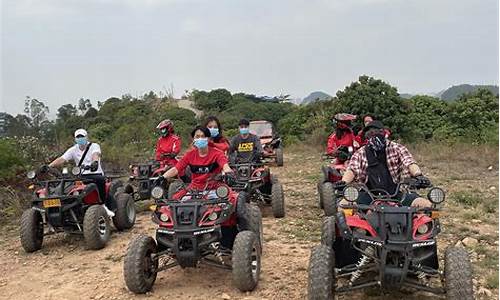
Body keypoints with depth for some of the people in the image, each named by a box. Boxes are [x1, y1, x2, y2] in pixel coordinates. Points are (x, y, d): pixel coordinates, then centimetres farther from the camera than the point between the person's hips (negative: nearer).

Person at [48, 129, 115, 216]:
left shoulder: (94, 146, 0)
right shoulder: (73, 150, 11)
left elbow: (96, 154, -24)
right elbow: (61, 159, -1)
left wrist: (95, 161, -49)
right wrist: (48, 166, -19)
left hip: (95, 174, -4)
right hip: (81, 176, 4)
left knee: (100, 179, -37)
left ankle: (105, 204, -26)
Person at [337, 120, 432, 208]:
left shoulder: (396, 148, 8)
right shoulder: (360, 153, 12)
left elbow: (409, 162, -5)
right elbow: (352, 169, 0)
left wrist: (418, 176, -26)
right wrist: (343, 182, -21)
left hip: (395, 192, 0)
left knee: (426, 204, -23)